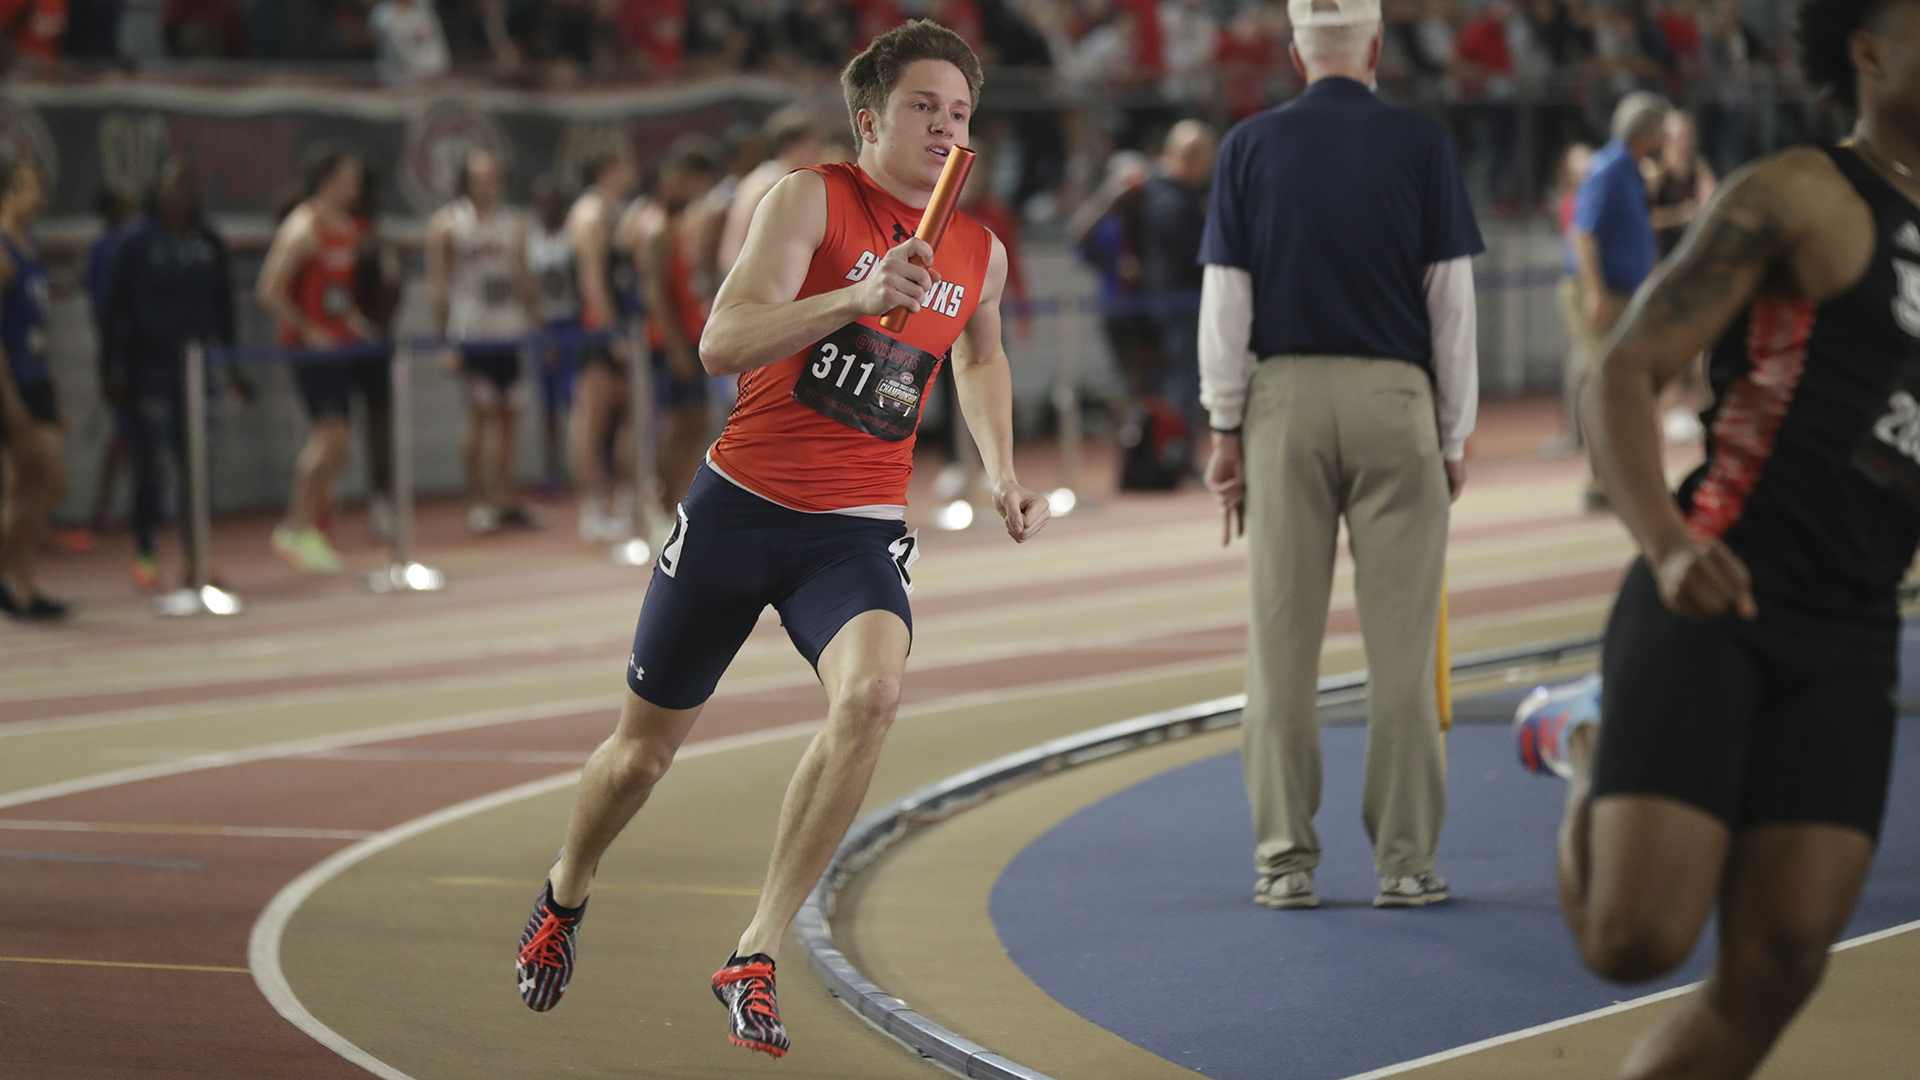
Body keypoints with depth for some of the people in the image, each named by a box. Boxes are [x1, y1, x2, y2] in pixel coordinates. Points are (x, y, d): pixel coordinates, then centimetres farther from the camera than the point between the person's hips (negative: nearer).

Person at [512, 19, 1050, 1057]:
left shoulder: (979, 253, 7)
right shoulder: (812, 198, -9)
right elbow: (721, 344, -22)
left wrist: (1003, 473, 18)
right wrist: (856, 298, -35)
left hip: (859, 532, 2)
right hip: (740, 503, -2)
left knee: (870, 693, -30)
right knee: (643, 747, 10)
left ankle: (753, 959, -23)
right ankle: (565, 895, 45)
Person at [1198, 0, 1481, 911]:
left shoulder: (1250, 146, 4)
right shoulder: (1421, 146, 1)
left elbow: (1225, 299, 1)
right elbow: (1452, 301, 1)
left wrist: (1225, 429, 6)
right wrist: (1454, 436, 8)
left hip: (1282, 399, 1)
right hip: (1394, 398, -1)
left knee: (1282, 639, 4)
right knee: (1399, 644, 1)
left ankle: (1285, 859, 4)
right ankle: (1405, 860, 2)